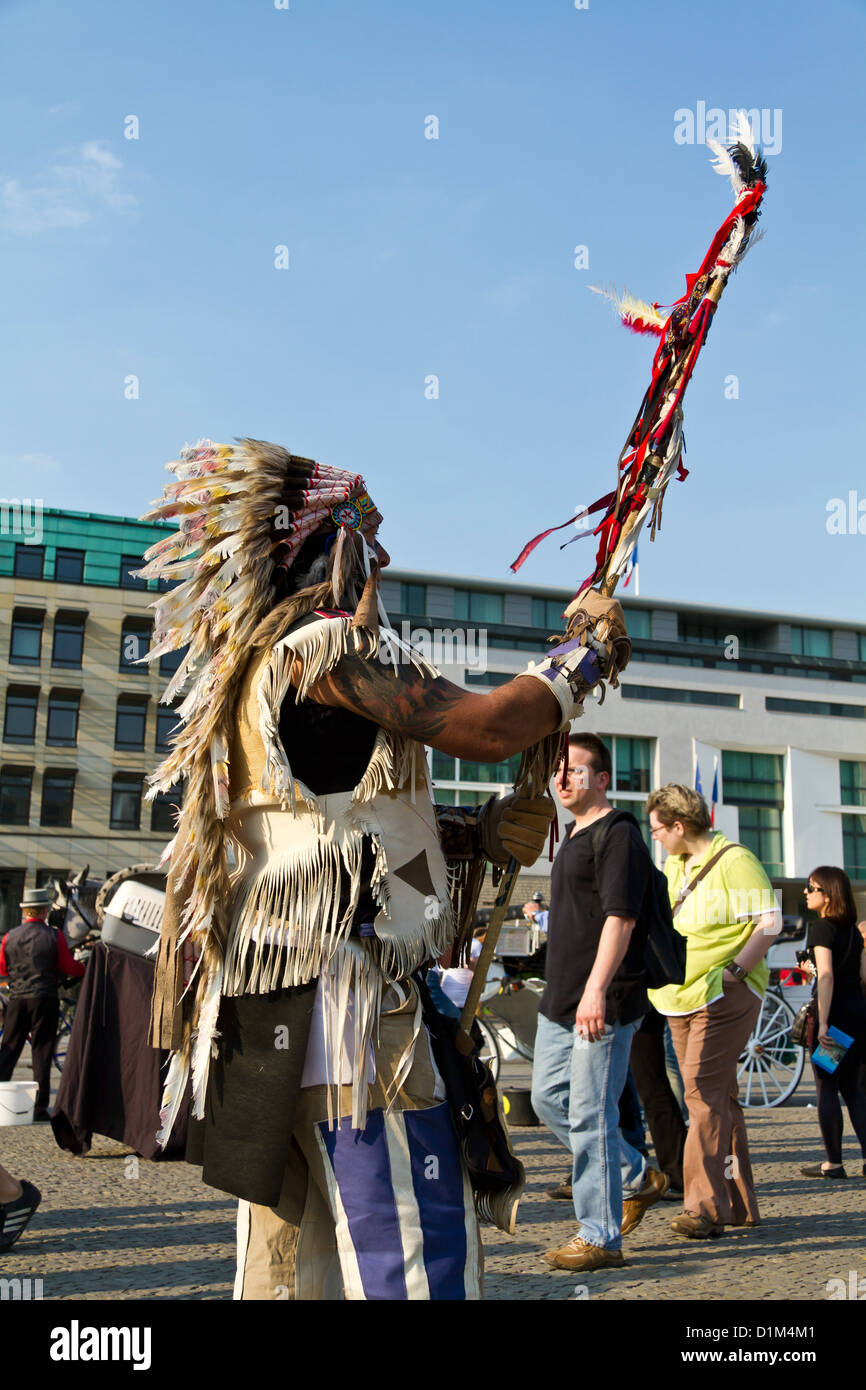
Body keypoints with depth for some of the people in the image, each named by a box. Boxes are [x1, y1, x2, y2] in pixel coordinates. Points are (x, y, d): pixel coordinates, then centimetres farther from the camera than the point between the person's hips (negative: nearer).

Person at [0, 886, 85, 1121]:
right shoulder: (54, 936, -8)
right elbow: (70, 968, -5)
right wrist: (87, 968, 15)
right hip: (44, 999, -2)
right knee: (41, 1052, 3)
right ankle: (40, 1107, 4)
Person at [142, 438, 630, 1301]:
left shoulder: (263, 664, 20)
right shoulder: (325, 646, -11)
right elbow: (485, 728, -16)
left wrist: (482, 831, 6)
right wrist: (586, 650, 1)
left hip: (277, 1001, 10)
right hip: (341, 994, -10)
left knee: (296, 1253, 16)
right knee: (415, 1244, -6)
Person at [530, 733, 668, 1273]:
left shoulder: (618, 836, -12)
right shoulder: (573, 837, 18)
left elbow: (620, 917, -21)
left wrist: (596, 990, -28)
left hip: (603, 1004, -10)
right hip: (561, 1000, 10)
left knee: (590, 1115, -4)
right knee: (549, 1099, 15)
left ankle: (601, 1238, 9)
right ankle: (637, 1178, 29)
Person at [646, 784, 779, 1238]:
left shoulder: (734, 860, -10)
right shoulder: (673, 867, 16)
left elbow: (770, 920, -15)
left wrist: (733, 970, -20)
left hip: (724, 997, -8)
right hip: (682, 997, 8)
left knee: (704, 1091, -14)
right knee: (717, 1096, 12)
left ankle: (706, 1206, -10)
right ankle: (739, 1203, 22)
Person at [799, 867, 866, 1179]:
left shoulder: (820, 928, -11)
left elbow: (826, 975, -20)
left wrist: (823, 1022, -22)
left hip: (834, 1011, -7)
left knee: (826, 1088, 2)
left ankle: (833, 1162, 6)